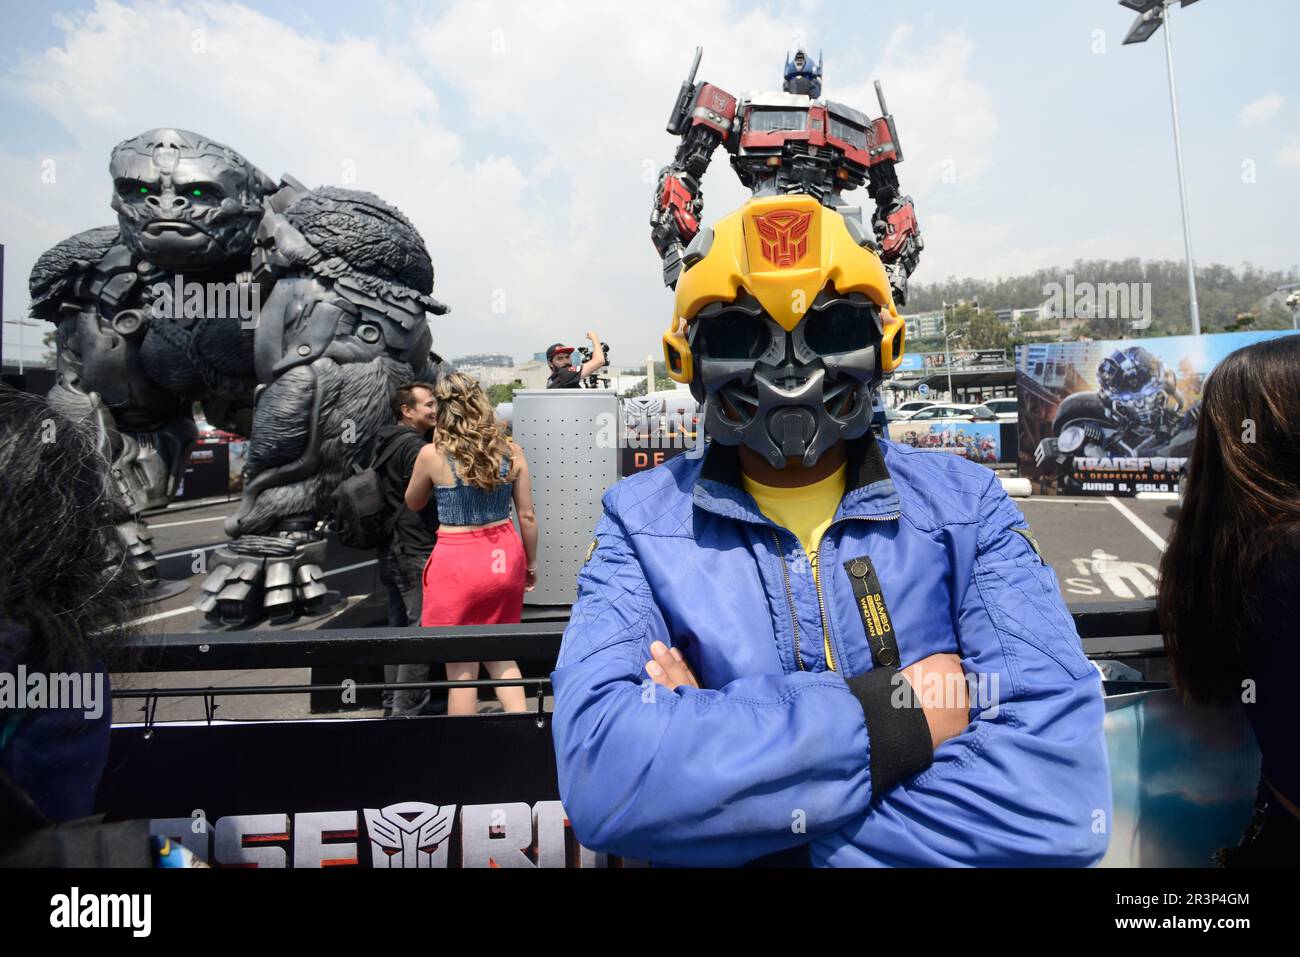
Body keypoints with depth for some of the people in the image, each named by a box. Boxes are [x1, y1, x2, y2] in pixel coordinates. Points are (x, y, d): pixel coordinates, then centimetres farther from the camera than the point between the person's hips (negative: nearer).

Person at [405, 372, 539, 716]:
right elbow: (527, 516, 2)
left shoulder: (432, 454, -10)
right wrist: (531, 563, 13)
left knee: (461, 669, 9)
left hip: (458, 561, -4)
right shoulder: (510, 450, -2)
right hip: (504, 557, 4)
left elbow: (413, 504, 9)